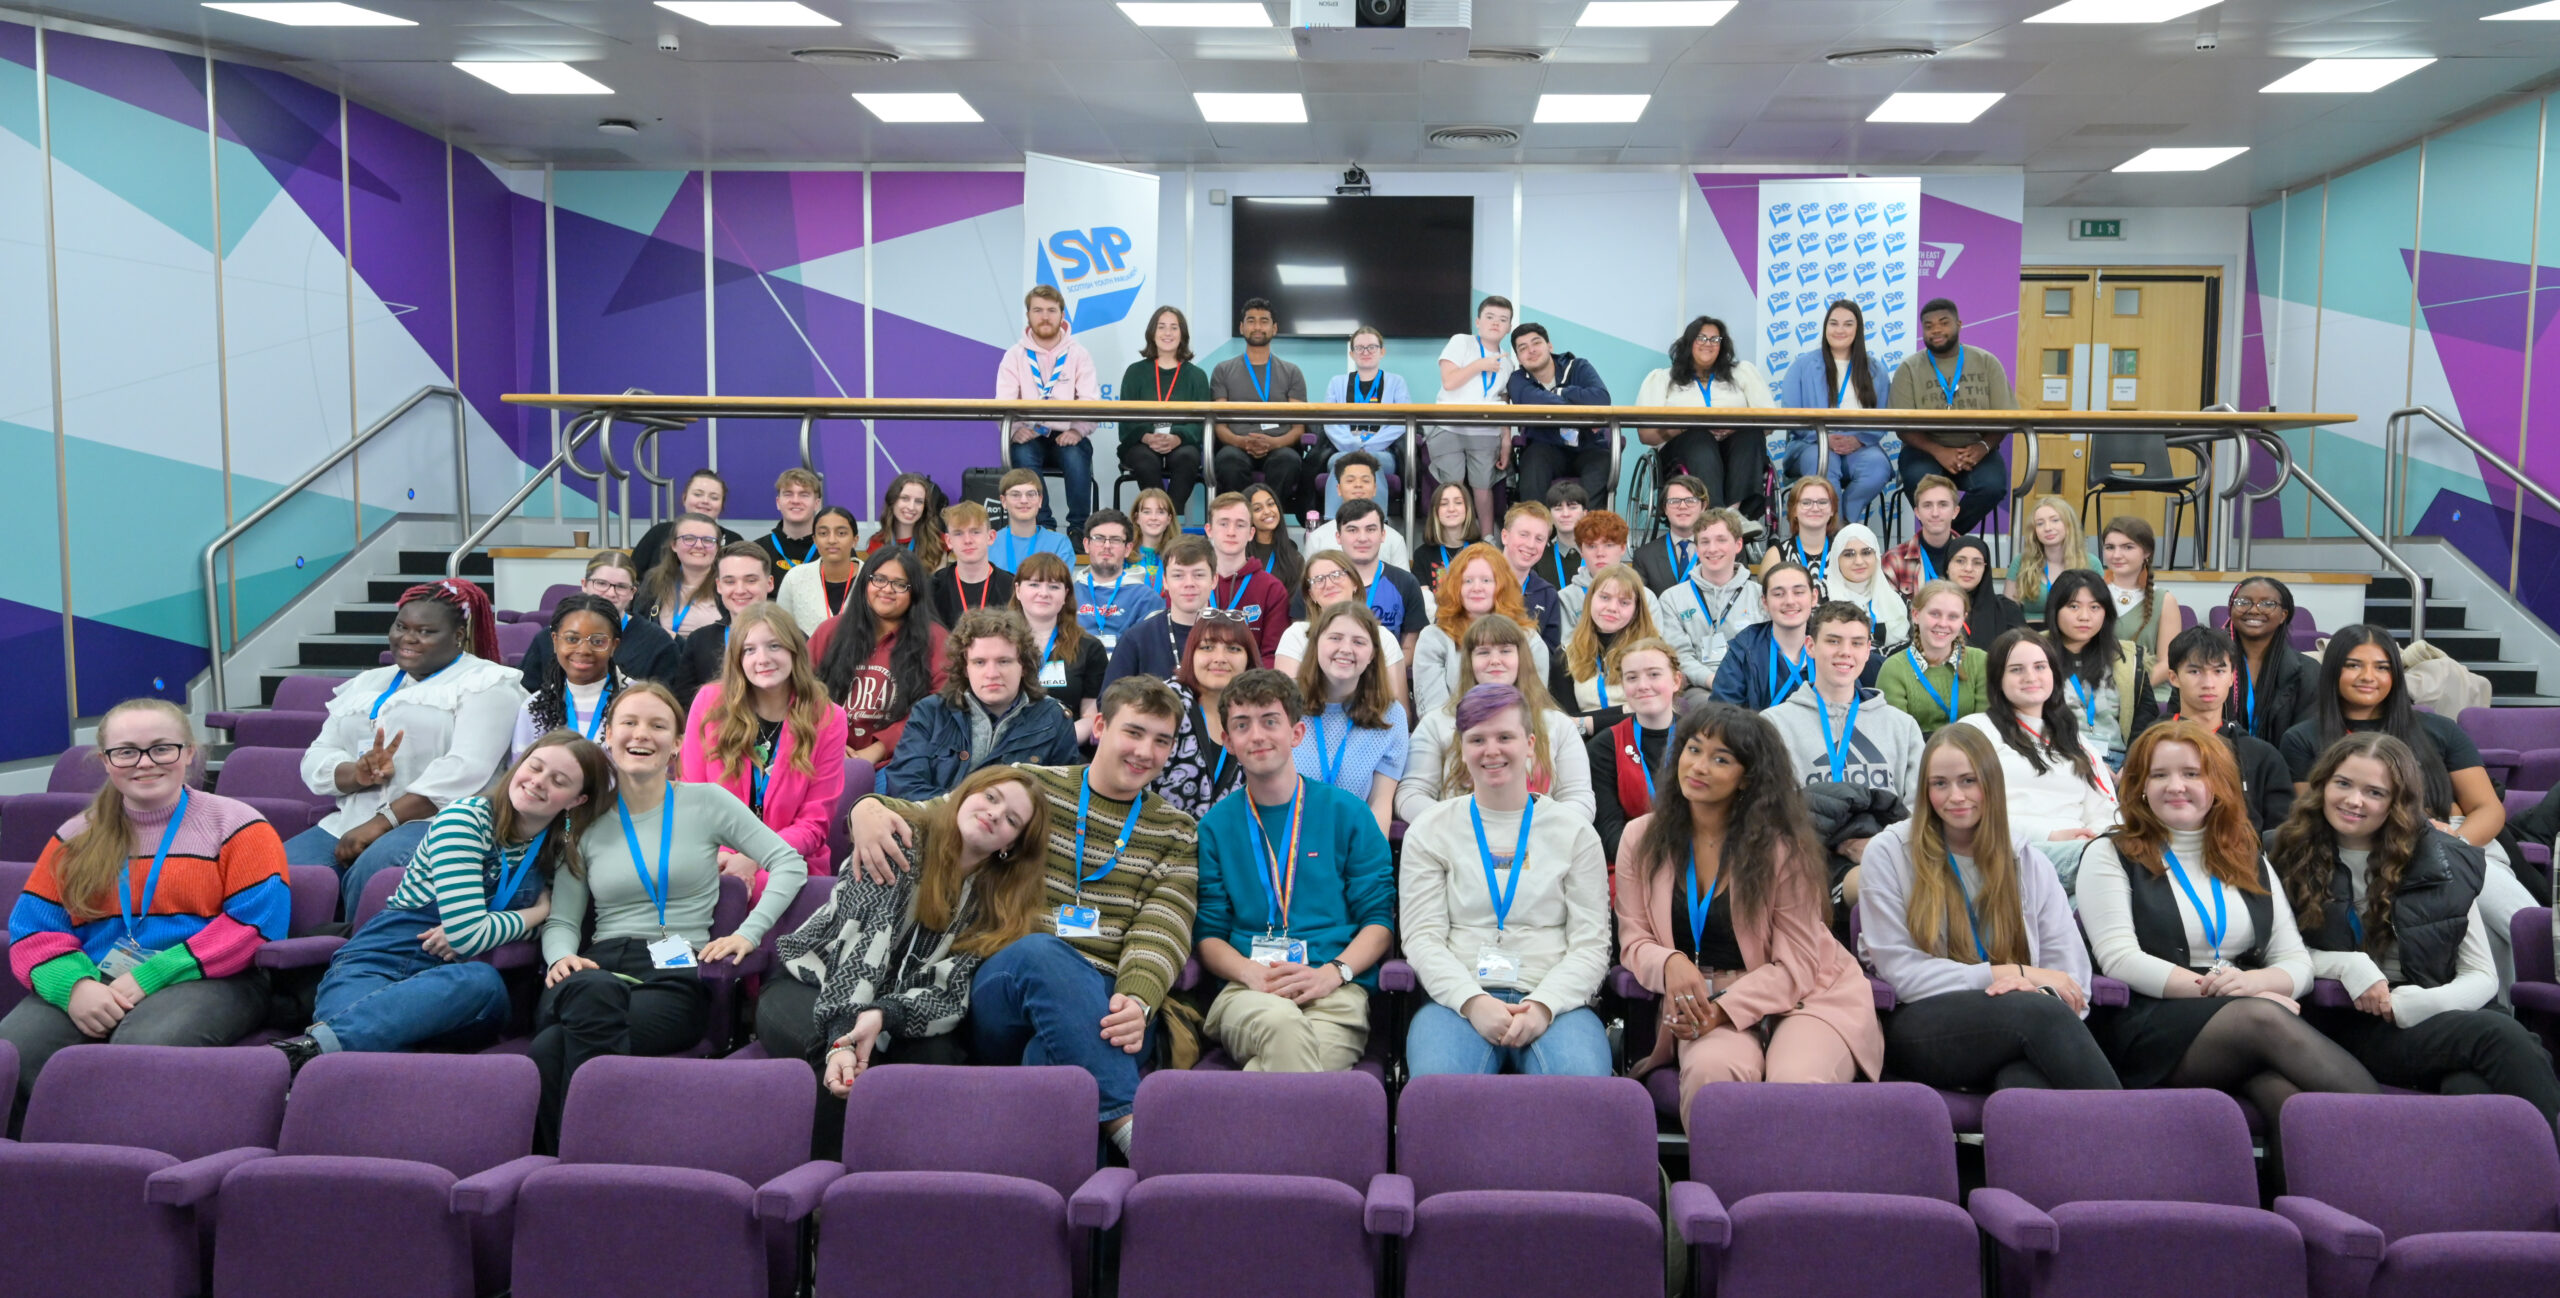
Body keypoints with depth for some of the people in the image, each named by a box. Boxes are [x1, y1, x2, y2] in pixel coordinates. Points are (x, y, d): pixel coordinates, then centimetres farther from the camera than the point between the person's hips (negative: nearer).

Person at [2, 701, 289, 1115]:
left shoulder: (236, 825, 5)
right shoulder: (75, 838, 20)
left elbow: (254, 926, -5)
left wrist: (149, 978, -13)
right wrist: (73, 985, -12)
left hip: (206, 981, -4)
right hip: (93, 983, 4)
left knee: (143, 1047, -37)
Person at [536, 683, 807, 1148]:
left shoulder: (706, 802, 10)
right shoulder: (588, 822, 17)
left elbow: (790, 864, 5)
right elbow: (561, 919, 14)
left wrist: (749, 933, -6)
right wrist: (562, 955, -9)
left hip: (681, 974, -2)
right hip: (602, 966, 2)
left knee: (554, 1050, -33)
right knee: (595, 995, -40)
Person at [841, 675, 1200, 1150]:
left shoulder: (1177, 834, 16)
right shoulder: (1032, 785, 15)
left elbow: (1163, 933, 3)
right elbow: (932, 818, 15)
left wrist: (1137, 1001, -20)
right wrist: (870, 807, -10)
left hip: (1105, 1005, 1)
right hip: (1006, 984, 0)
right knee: (1041, 952, -37)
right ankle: (1130, 1124, -41)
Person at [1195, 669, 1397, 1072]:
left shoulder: (1347, 813, 12)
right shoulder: (1216, 826, 15)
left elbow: (1380, 921, 9)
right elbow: (1208, 932, 12)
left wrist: (1331, 973, -10)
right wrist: (1250, 971, -10)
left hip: (1335, 992, 0)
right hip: (1247, 990, 0)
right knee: (1282, 1023, -38)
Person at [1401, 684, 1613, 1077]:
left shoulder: (1574, 830, 13)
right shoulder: (1429, 831, 13)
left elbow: (1591, 944, 6)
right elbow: (1421, 938, 4)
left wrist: (1543, 1005, -12)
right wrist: (1473, 1001, -14)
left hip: (1554, 1001, 0)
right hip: (1457, 998, 0)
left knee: (1581, 1077, -33)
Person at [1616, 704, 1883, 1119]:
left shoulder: (1782, 848, -5)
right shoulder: (1642, 838, 6)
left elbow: (1794, 966, -5)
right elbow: (1634, 938, 6)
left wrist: (1725, 1009, -20)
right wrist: (1670, 964, -18)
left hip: (1803, 999, -1)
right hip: (1702, 1003, 2)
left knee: (1796, 1084, -33)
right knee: (1708, 1070, -33)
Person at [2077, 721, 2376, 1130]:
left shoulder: (2251, 865, 26)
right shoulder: (2109, 856, 11)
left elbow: (2298, 963, 17)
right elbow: (2120, 961, -2)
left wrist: (2254, 980, -8)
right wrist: (2212, 989, -13)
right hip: (2152, 1028, -3)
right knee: (2263, 1017, -38)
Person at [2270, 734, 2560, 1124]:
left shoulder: (2442, 863, 9)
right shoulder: (2288, 854, 5)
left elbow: (2483, 976, 8)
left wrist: (2428, 1002, -13)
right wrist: (2346, 965, -15)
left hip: (2429, 1021, 2)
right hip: (2344, 1026, -1)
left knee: (2471, 1087, -38)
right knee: (2499, 1035, -31)